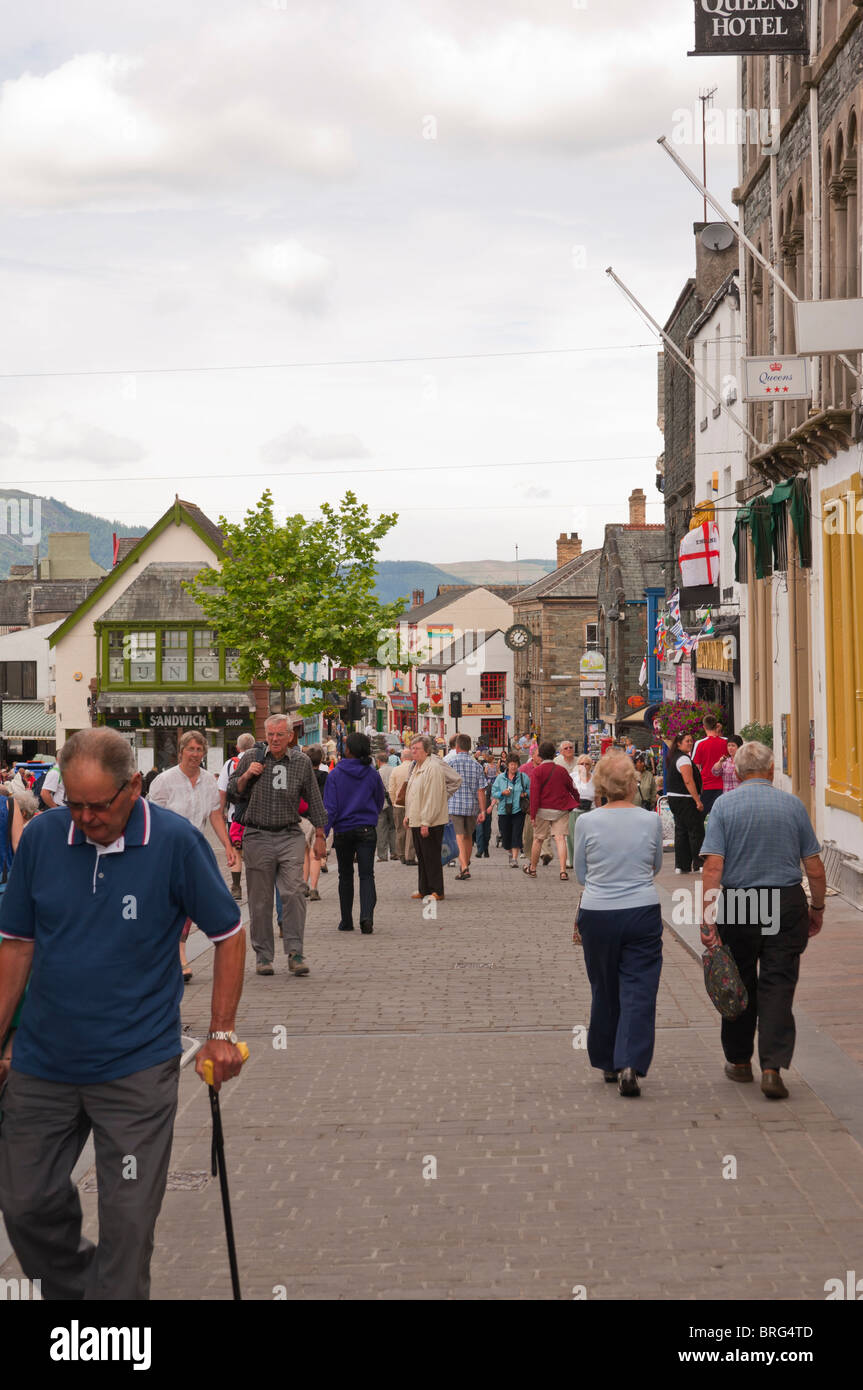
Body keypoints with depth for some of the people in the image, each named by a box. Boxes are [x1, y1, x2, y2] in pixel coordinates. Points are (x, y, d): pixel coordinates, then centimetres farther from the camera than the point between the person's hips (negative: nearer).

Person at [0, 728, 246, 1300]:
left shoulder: (178, 842, -12)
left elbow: (229, 933, -1)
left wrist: (222, 1033, -2)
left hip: (138, 1070, -3)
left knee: (128, 1222, 1)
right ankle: (72, 1287, 38)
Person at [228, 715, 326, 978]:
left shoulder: (302, 762, 4)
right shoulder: (250, 758, 3)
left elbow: (314, 801, 12)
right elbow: (232, 792, 11)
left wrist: (320, 837, 11)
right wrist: (246, 776, -9)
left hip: (290, 836, 0)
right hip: (257, 836, 1)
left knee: (294, 892, -14)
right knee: (260, 900, 3)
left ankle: (295, 952, -9)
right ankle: (263, 956, 12)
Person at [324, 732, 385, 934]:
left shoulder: (335, 775, -7)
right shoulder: (373, 774, -1)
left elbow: (330, 807, -10)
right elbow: (380, 802, 12)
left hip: (343, 831, 0)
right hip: (366, 829, 0)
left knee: (345, 876, 13)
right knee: (367, 875, -1)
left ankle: (346, 921, 18)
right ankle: (367, 916, -21)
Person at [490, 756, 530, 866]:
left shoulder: (523, 777, 4)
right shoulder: (500, 778, 6)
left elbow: (530, 790, 12)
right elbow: (494, 792, 6)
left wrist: (525, 794, -8)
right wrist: (502, 793, -12)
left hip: (518, 810, -2)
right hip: (504, 811, 2)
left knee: (517, 834, -11)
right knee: (505, 835, 6)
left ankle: (515, 858, -11)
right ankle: (511, 853, 34)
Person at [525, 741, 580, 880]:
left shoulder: (537, 771, -6)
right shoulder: (562, 770, 2)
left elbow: (534, 794, -10)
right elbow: (572, 788, 10)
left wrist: (532, 815, -9)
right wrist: (577, 802, 28)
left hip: (543, 811, -1)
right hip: (561, 810, 1)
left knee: (538, 839, 11)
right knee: (560, 838, -3)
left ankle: (532, 869, 23)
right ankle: (563, 870, -13)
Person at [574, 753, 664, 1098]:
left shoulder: (586, 823, -6)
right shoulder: (651, 821, -5)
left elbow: (581, 874, 6)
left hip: (597, 915, 1)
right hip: (643, 913, -1)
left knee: (604, 990, 15)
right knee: (638, 991, 1)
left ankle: (608, 1063, 26)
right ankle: (630, 1065, -13)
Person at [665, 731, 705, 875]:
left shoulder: (674, 758, 16)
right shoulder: (683, 758, -14)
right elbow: (688, 781, -21)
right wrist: (698, 800, -21)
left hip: (674, 799, 10)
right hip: (685, 800, -10)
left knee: (681, 831, 10)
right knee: (696, 831, -4)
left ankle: (681, 866, 10)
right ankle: (698, 864, -4)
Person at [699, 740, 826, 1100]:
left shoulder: (724, 805, -3)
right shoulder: (792, 805, 2)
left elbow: (713, 865, -11)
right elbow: (814, 867, 3)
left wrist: (709, 919, -11)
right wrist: (817, 908, 17)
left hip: (737, 905, 0)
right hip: (787, 904, 0)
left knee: (739, 985, 14)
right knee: (778, 986, 2)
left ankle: (739, 1060, 26)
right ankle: (773, 1067, -9)